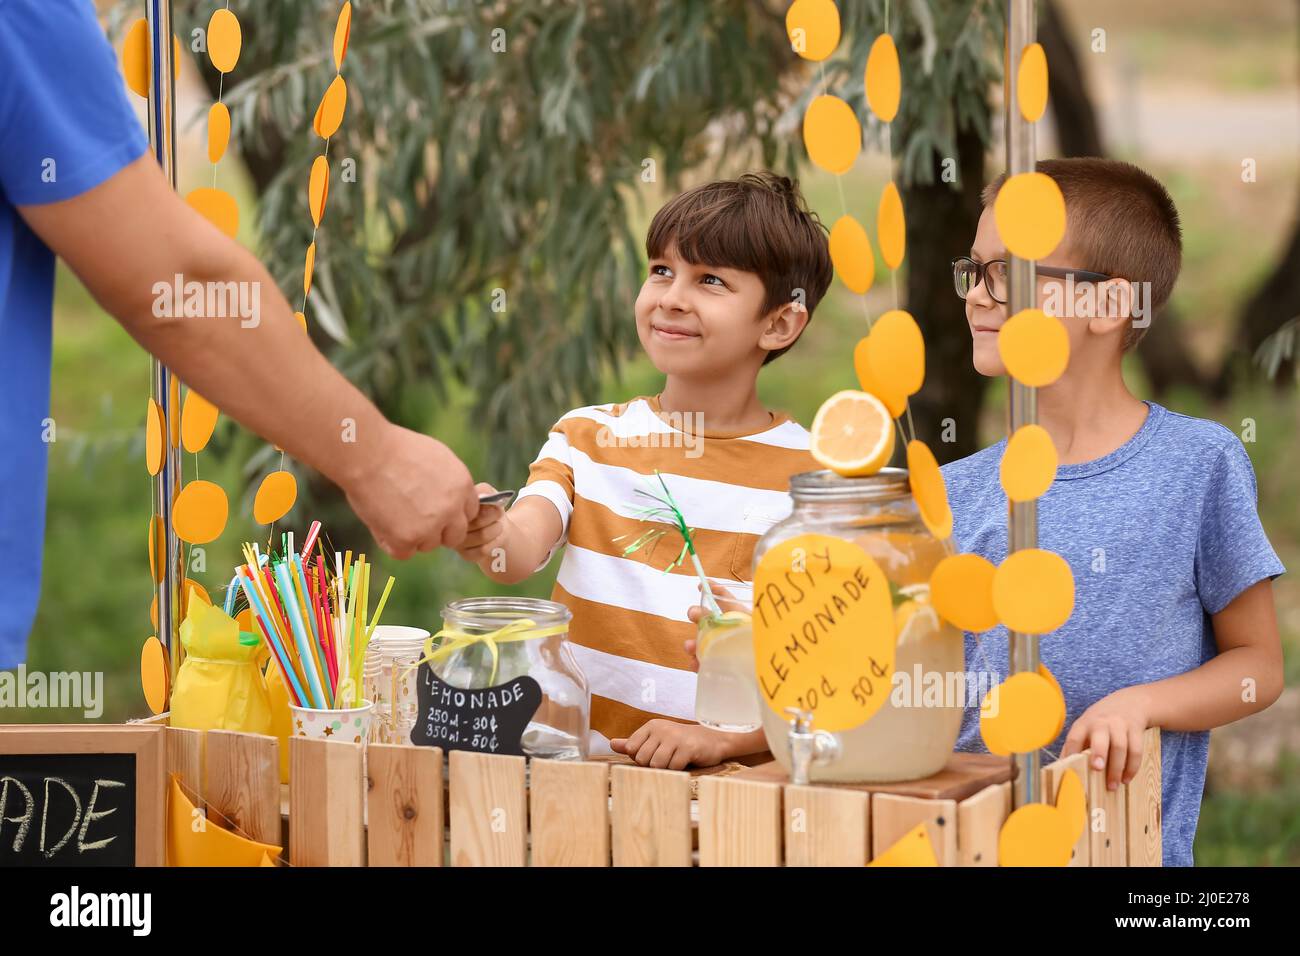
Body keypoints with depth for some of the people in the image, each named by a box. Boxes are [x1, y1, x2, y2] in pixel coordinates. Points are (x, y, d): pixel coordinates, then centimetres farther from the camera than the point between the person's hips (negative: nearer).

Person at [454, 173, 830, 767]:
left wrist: (720, 736, -18)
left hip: (733, 786, -3)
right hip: (576, 763, 3)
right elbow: (525, 549, -8)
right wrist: (490, 539, -31)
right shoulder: (587, 436, 10)